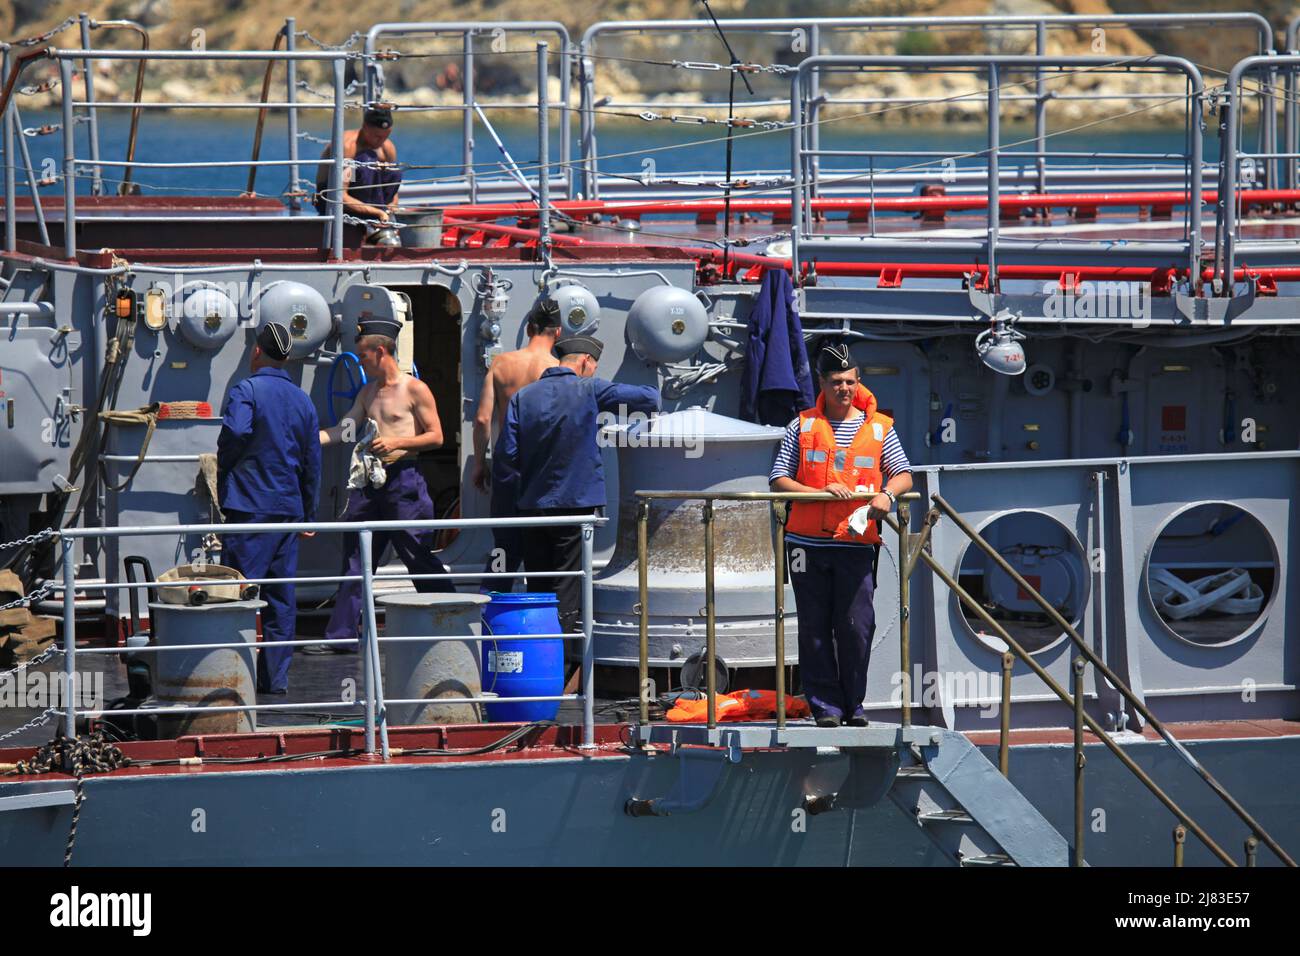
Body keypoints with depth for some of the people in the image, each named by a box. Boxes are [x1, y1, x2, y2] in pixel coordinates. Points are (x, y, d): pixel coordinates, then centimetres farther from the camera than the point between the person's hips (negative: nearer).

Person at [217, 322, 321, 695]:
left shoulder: (246, 391, -6)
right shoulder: (303, 401, 13)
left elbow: (235, 433, -24)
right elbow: (312, 461, 16)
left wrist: (223, 482, -7)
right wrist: (308, 515, 23)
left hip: (249, 506, -6)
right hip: (288, 507, 6)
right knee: (281, 598, 9)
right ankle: (276, 676, 10)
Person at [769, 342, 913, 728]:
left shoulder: (879, 428, 10)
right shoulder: (802, 427, 9)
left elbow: (904, 475, 7)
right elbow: (778, 480, 5)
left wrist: (886, 494, -15)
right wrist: (820, 492, -11)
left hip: (857, 545, 0)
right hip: (808, 543, 1)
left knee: (856, 627, -5)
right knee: (815, 628, 1)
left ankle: (854, 706, 8)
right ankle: (825, 706, 7)